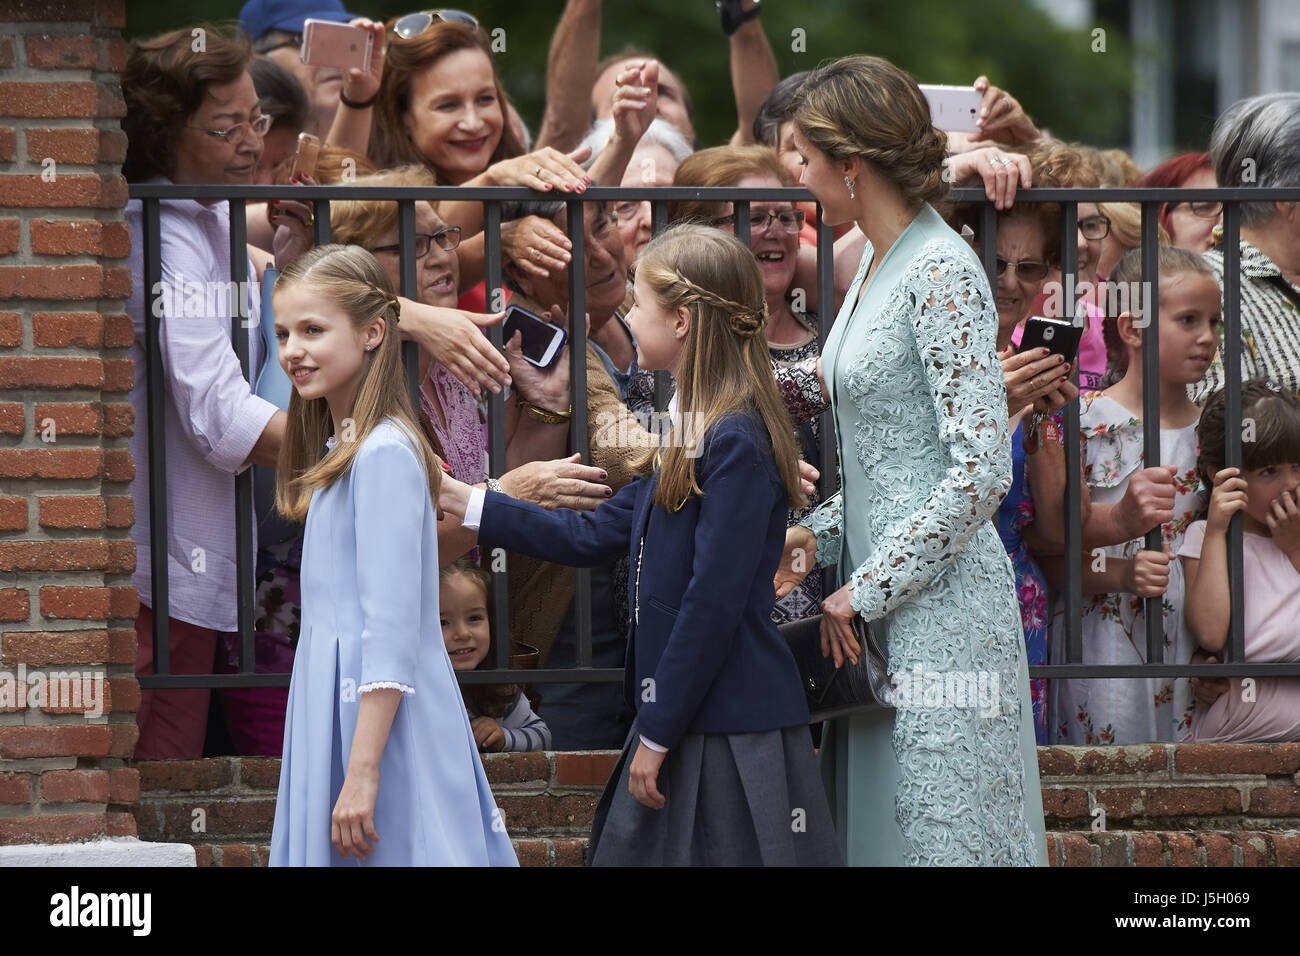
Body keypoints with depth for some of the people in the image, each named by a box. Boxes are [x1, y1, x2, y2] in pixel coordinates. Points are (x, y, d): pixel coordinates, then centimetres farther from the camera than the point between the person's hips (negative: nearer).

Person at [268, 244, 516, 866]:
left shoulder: (384, 454, -13)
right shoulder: (342, 451, 16)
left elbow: (391, 630, -19)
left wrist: (363, 772, -22)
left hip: (384, 719, -9)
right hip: (337, 715, 9)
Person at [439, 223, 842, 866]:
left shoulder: (737, 445, -17)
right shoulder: (689, 435, 14)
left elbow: (713, 604, -19)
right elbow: (592, 538, 20)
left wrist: (657, 736, -16)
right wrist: (457, 500, 21)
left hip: (734, 735, -9)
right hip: (679, 724, 9)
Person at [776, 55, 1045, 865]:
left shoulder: (943, 274, -14)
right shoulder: (879, 264, 14)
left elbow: (980, 471, -20)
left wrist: (864, 592, -17)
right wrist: (822, 534, 8)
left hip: (940, 608, -9)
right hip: (884, 605, 9)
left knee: (941, 835, -8)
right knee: (876, 825, 8)